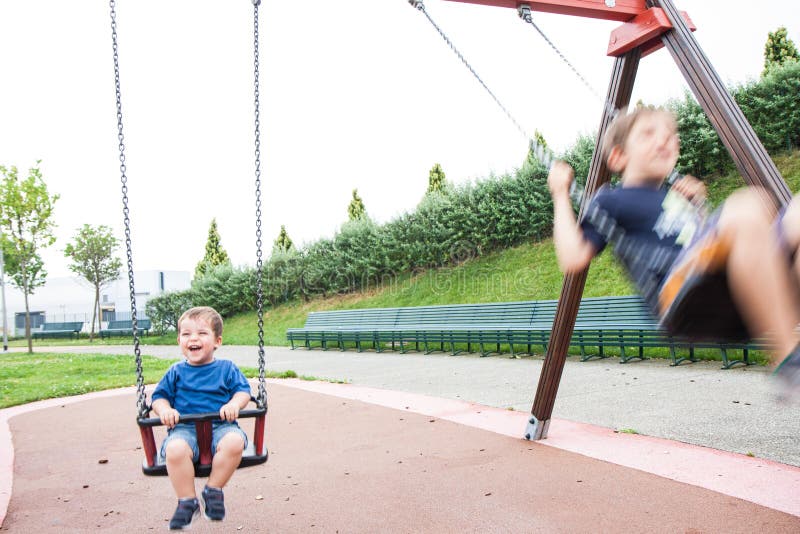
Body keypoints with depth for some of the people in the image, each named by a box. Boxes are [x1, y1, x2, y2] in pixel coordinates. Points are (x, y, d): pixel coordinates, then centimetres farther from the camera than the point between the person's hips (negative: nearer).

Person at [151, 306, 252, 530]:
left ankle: (214, 490, -11)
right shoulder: (176, 372, 15)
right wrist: (165, 409, -7)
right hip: (185, 429, 0)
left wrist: (234, 403, -13)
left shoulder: (227, 368, 13)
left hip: (220, 426, 0)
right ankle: (187, 501, -15)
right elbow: (159, 396, 16)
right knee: (175, 449, -35)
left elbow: (243, 390, 9)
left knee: (234, 442, -35)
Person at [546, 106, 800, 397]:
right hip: (679, 293, -8)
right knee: (748, 207, -32)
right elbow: (573, 258, 2)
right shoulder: (610, 201, 15)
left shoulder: (677, 196, 35)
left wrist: (697, 203, 31)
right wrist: (561, 195, 9)